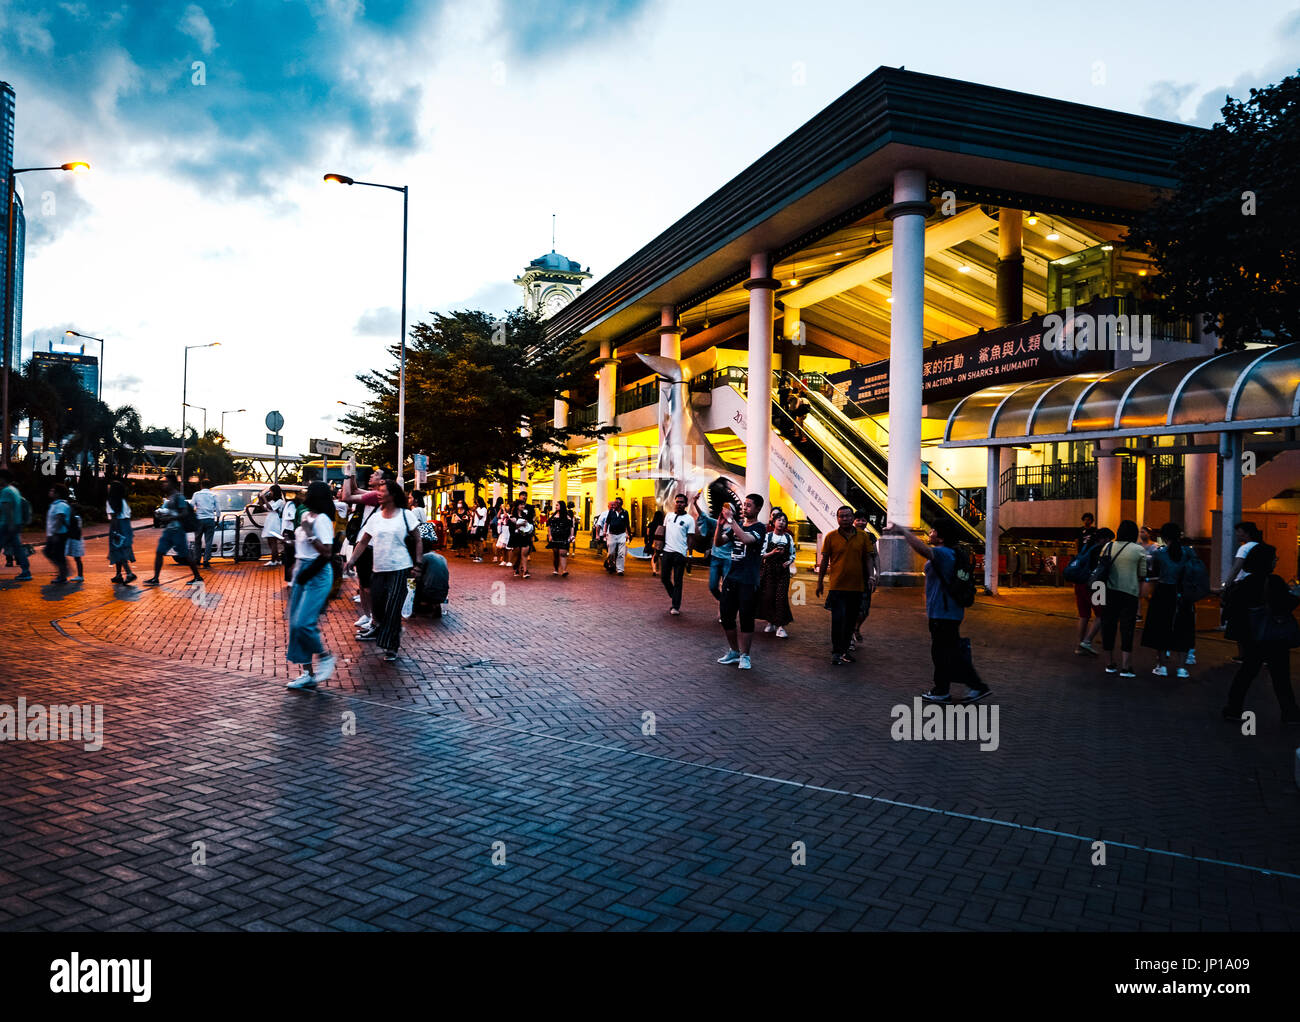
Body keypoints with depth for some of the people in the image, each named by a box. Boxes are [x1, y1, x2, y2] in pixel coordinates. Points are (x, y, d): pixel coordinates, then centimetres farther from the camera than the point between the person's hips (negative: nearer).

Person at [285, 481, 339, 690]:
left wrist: (310, 534, -26)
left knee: (302, 623, -15)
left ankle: (325, 657, 9)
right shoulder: (306, 515, 11)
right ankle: (307, 673, 14)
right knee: (295, 623, 8)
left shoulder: (322, 520, -15)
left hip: (317, 575, -9)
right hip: (301, 571, 9)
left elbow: (327, 553, -22)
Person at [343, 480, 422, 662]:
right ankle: (377, 627, 36)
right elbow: (363, 541, 12)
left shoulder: (405, 515, -2)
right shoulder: (375, 517, 9)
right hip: (379, 568, 4)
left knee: (393, 608, -5)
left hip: (400, 568, -4)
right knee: (376, 604, 5)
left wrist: (418, 563, -9)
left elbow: (418, 541, 0)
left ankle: (391, 647, 3)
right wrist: (351, 561, 1)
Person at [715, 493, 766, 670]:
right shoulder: (737, 525, 13)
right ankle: (734, 651, 23)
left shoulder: (759, 528, -5)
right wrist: (720, 524, -12)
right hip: (730, 578, 6)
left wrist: (731, 519, -24)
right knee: (726, 617, 8)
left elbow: (746, 539, -25)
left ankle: (744, 656, 8)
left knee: (746, 619, -2)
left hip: (748, 581, -6)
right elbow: (718, 542, 5)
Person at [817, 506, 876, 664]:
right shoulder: (830, 537, 0)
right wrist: (820, 581, 5)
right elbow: (824, 560, 4)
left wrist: (871, 576, -4)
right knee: (838, 619, -8)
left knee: (850, 620, 10)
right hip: (837, 586, -3)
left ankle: (845, 649, 24)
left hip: (857, 586, 3)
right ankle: (836, 652, 2)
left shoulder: (862, 536, 5)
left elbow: (868, 558, 9)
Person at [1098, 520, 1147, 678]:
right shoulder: (1139, 550, -2)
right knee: (1127, 629, 1)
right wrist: (1139, 595, 13)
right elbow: (1142, 576, 2)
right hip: (1129, 593, -2)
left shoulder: (1107, 547, 4)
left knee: (1108, 626, 9)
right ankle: (1125, 668, 0)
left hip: (1109, 592, 3)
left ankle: (1110, 664, 17)